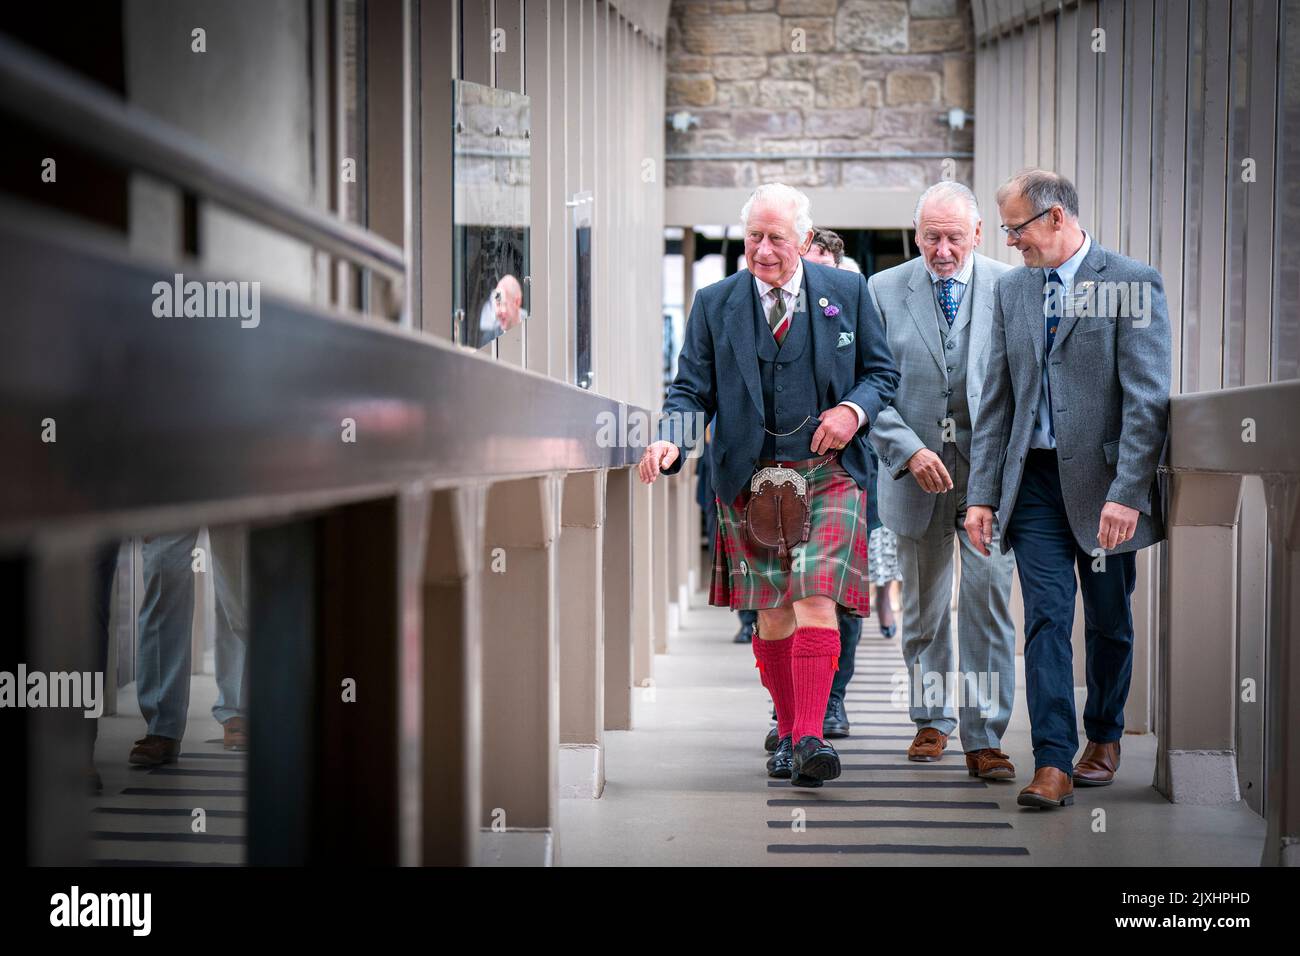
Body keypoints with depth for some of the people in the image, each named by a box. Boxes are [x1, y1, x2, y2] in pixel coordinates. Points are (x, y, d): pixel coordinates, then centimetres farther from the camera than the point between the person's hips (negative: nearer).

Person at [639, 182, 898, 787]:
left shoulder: (847, 292, 5)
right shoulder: (714, 304, 6)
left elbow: (882, 371, 12)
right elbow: (692, 389, 4)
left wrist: (854, 409, -9)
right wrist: (672, 440, -16)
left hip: (828, 471, -1)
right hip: (749, 476, 2)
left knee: (814, 600, -15)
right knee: (771, 614, 6)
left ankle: (811, 739, -17)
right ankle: (788, 731, 22)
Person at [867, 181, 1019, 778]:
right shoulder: (883, 291, 3)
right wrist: (910, 451, -12)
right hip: (917, 473, 2)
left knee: (988, 599, -10)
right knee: (924, 606, 13)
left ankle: (984, 738, -4)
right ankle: (932, 719, 30)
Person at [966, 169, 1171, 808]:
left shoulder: (1131, 283, -8)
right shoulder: (1011, 290, 10)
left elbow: (1148, 400, -13)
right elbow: (996, 402, 10)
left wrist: (1126, 493, -19)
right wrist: (982, 493, 3)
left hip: (1103, 480, -3)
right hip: (1034, 480, 4)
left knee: (1109, 622, 11)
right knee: (1046, 618, -5)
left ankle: (1103, 738, 30)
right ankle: (1053, 763, -6)